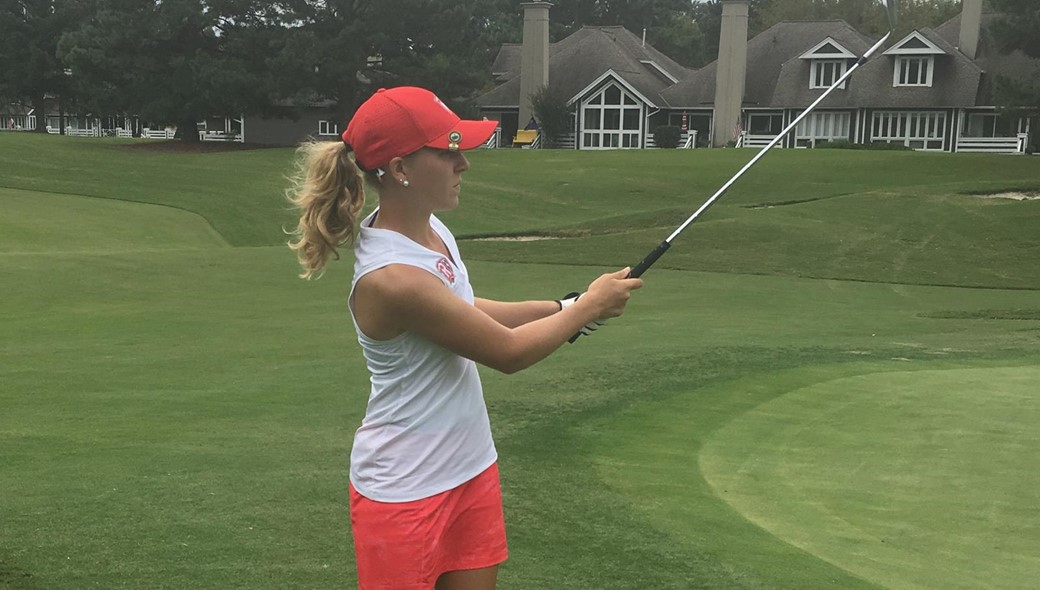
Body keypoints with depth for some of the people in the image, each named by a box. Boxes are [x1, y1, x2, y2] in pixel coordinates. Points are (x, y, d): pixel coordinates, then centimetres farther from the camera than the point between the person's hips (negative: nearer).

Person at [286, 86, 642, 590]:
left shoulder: (430, 229, -3)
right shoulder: (392, 278, -29)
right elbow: (508, 353, -19)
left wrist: (561, 308, 4)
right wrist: (589, 305, -6)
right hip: (406, 491, -8)